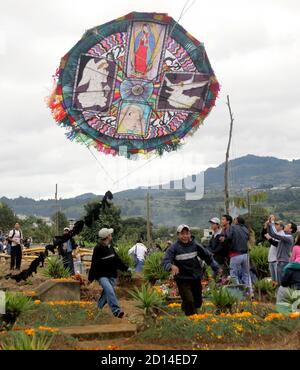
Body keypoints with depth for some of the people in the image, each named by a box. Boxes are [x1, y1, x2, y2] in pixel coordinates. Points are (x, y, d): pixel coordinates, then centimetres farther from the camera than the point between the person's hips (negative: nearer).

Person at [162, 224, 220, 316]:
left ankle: (184, 307, 47)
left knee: (198, 303, 17)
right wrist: (172, 266, -46)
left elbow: (208, 256, 9)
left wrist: (216, 268, 9)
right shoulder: (174, 248, -14)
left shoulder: (195, 245, -3)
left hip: (196, 279, 4)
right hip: (183, 280, -4)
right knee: (189, 302, -14)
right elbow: (165, 261, -24)